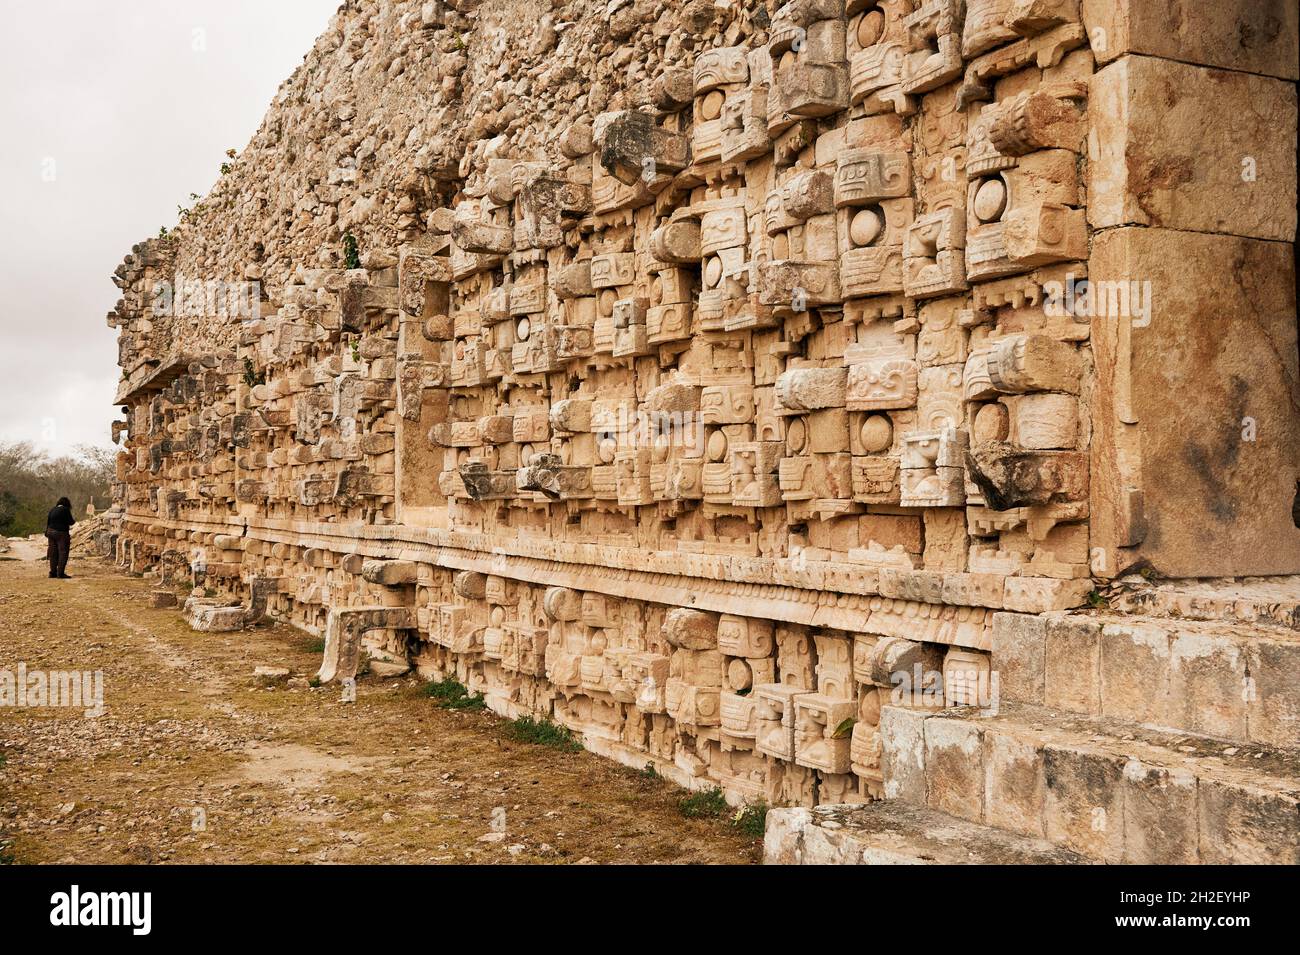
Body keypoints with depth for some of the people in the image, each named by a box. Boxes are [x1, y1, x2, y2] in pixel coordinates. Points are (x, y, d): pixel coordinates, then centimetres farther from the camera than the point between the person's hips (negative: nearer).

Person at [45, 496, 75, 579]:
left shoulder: (53, 510, 11)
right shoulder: (65, 510, -8)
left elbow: (48, 522, 13)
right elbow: (70, 522, -7)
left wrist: (47, 533, 19)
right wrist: (74, 520, 15)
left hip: (51, 532, 6)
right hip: (61, 533, -6)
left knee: (53, 554, 11)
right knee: (62, 553, -4)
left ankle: (53, 572, 13)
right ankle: (60, 573, -8)